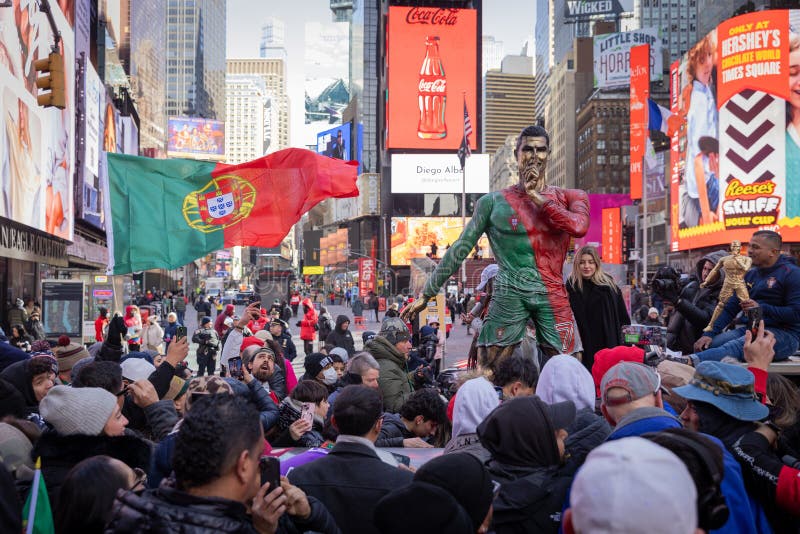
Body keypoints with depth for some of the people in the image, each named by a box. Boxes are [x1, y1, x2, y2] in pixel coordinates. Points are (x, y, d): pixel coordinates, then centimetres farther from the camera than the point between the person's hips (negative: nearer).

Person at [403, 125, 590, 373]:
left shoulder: (567, 197, 12)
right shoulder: (493, 202, 8)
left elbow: (579, 227, -10)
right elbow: (460, 249, 9)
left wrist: (537, 197, -3)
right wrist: (426, 294, 8)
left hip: (552, 295, 1)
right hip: (509, 295, -1)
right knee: (485, 376, -6)